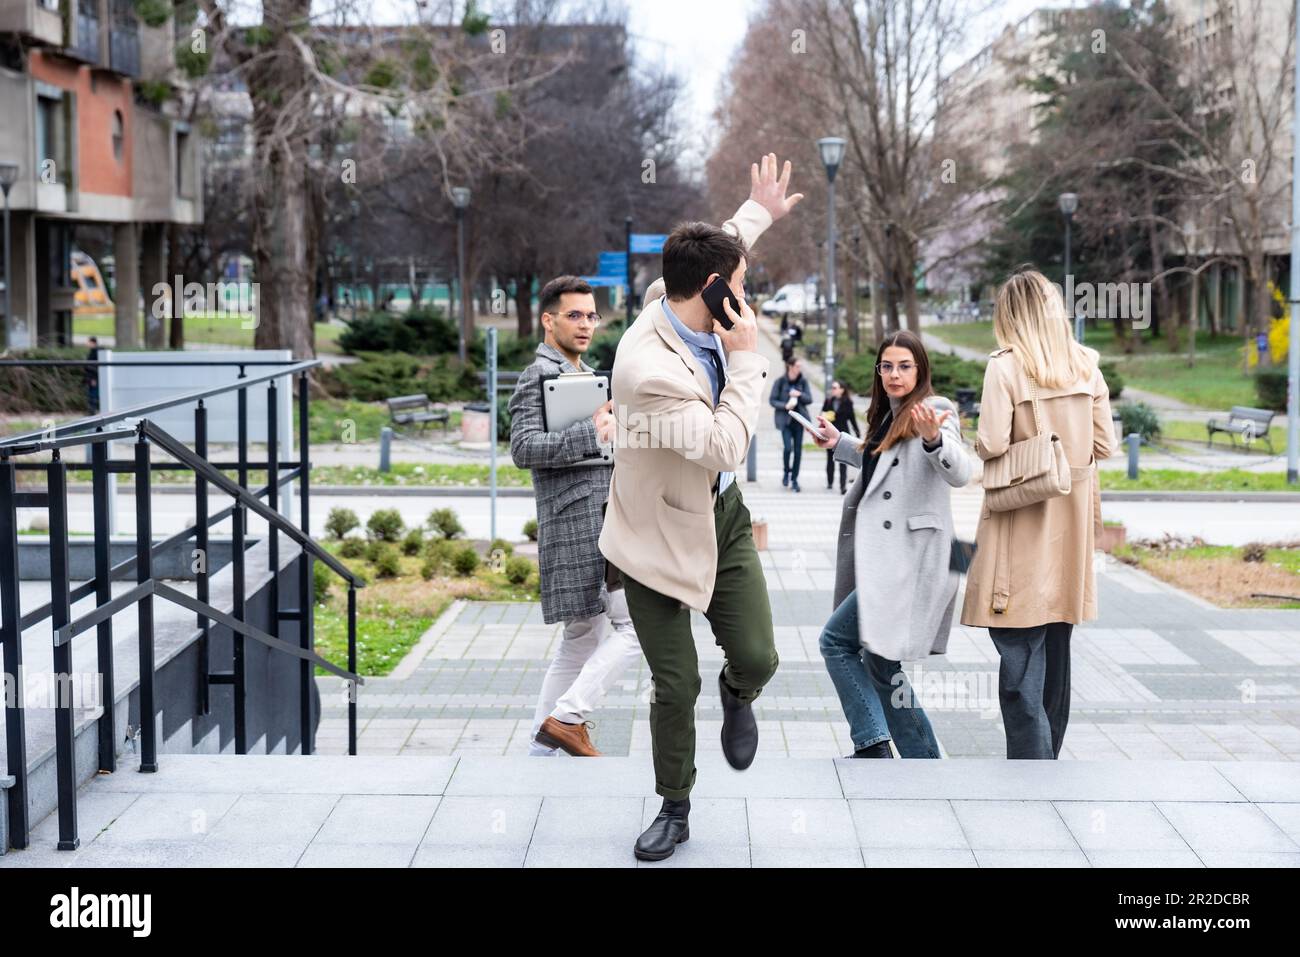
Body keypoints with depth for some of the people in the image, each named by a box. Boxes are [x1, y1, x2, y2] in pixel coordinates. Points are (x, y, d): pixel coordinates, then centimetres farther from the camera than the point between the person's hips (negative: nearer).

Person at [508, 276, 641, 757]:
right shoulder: (539, 376, -10)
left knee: (583, 638, 13)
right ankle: (566, 718, -10)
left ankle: (541, 746, 18)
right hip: (579, 523, -10)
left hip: (601, 517, 10)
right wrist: (594, 433, -27)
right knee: (637, 625, -13)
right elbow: (524, 447, -23)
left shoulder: (585, 375, 21)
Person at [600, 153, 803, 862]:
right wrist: (745, 356, -24)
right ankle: (674, 810, 25)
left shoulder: (690, 311, -7)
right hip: (661, 533, -7)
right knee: (674, 683, 3)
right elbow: (725, 445, -29)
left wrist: (759, 213, 28)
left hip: (721, 516, 7)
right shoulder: (649, 369, -33)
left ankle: (736, 694, 36)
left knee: (757, 656, -2)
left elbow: (706, 256, 19)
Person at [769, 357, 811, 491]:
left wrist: (799, 394, -17)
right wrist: (785, 406, -18)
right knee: (787, 447, -16)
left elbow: (809, 399, 2)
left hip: (799, 419, 3)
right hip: (785, 419, -3)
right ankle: (786, 472, 10)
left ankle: (794, 479, 14)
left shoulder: (803, 382, 3)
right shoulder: (780, 382, -5)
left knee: (798, 450, 3)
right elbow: (772, 400, -3)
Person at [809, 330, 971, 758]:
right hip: (885, 559, 10)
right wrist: (838, 443, 26)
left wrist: (933, 438, -44)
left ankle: (873, 745, -10)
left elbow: (960, 473, -26)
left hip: (908, 560, -9)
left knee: (837, 641, -11)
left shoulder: (933, 412, -9)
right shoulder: (889, 418, 17)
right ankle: (924, 762, 18)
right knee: (880, 664, 12)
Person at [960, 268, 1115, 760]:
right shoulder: (1086, 365, 3)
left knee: (1019, 653, -4)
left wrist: (978, 443, 4)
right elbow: (1103, 443, 5)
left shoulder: (1006, 366, -12)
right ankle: (1048, 754, 26)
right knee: (1056, 648, 16)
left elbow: (992, 445, -17)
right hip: (1072, 517, 6)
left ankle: (1030, 760, -8)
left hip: (1022, 520, -6)